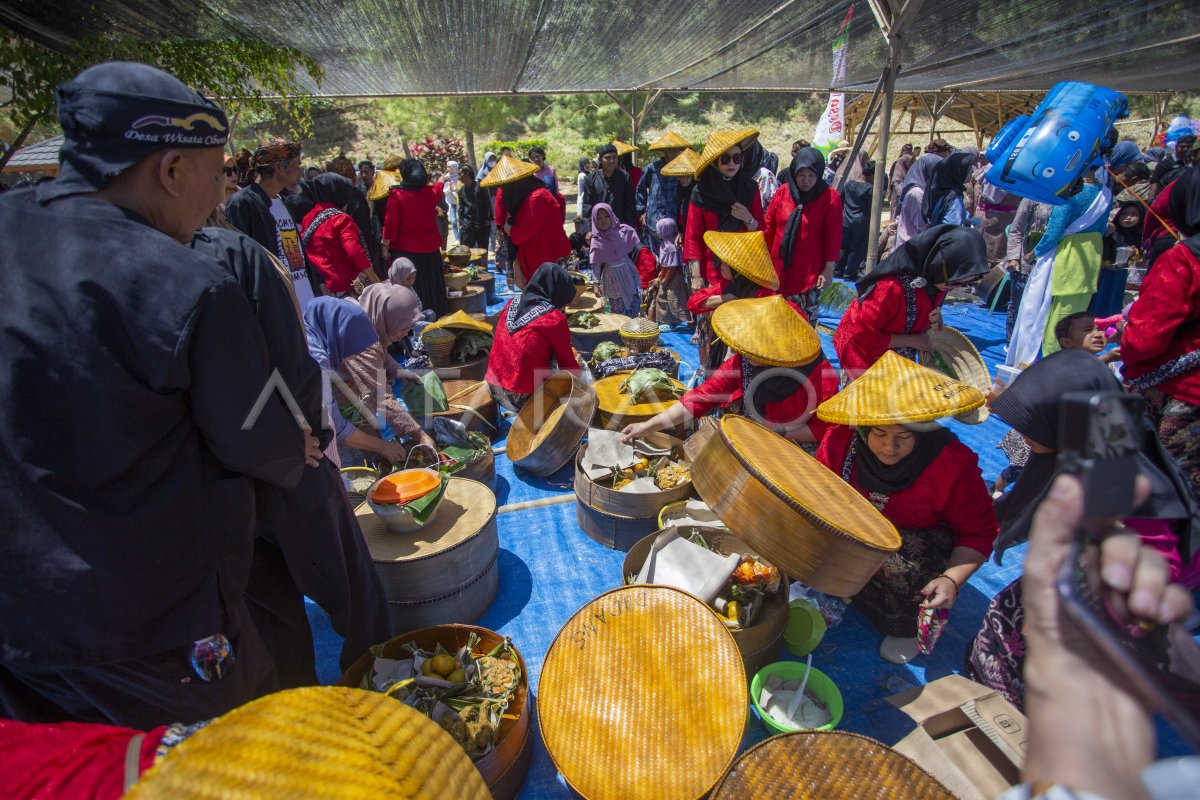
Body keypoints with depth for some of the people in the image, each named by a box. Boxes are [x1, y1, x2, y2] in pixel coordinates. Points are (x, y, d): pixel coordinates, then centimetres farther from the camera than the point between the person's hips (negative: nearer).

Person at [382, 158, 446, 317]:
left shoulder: (396, 194, -11)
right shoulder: (431, 192, -1)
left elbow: (391, 223, -10)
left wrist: (385, 244, 0)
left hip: (404, 250, -3)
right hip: (430, 250, 3)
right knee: (431, 287, 15)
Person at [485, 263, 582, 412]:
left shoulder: (511, 304, 5)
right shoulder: (554, 318, -12)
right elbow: (567, 363, 1)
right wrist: (579, 375, 22)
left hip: (494, 388, 6)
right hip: (525, 397, -6)